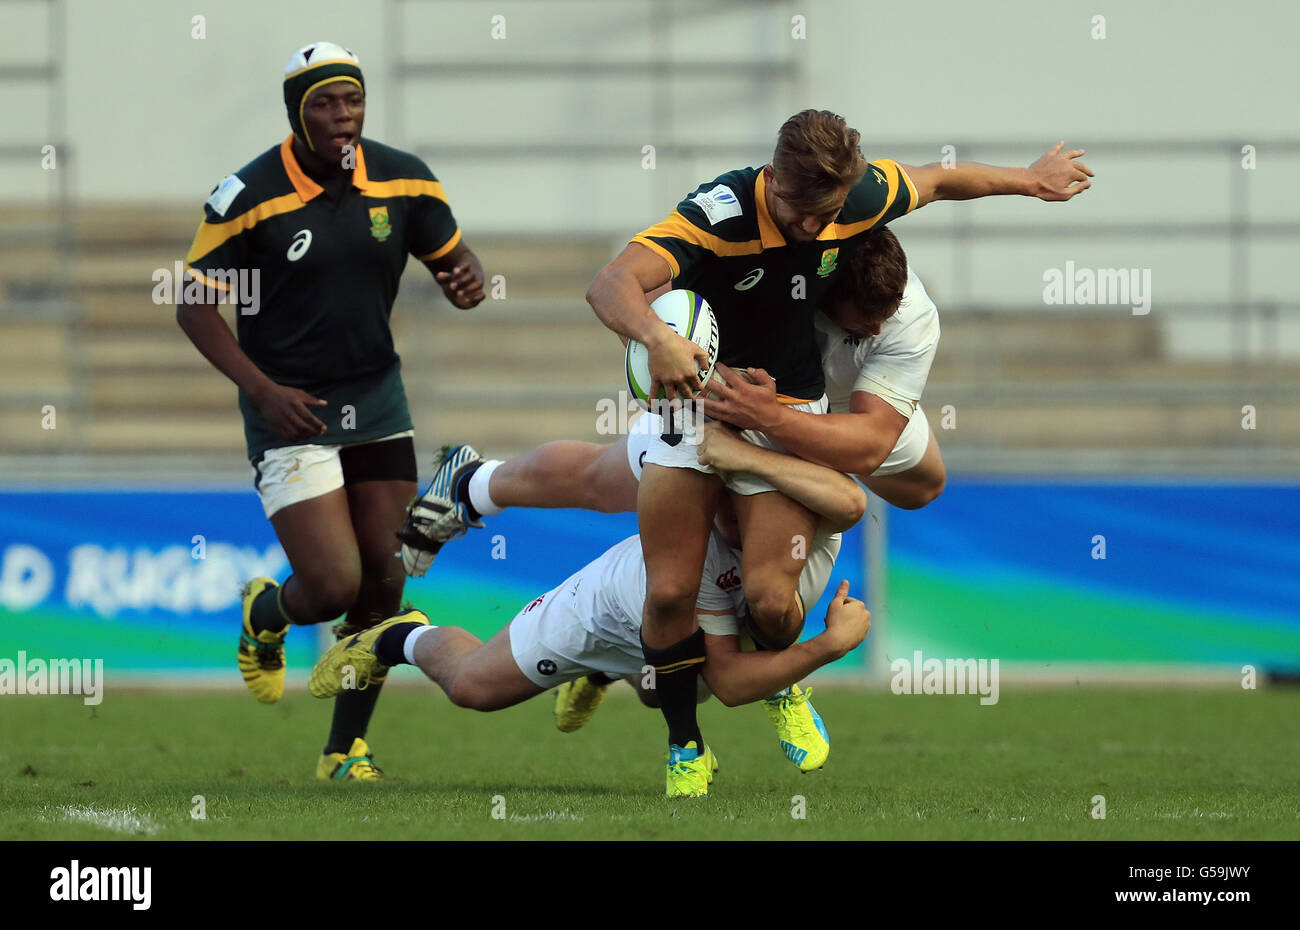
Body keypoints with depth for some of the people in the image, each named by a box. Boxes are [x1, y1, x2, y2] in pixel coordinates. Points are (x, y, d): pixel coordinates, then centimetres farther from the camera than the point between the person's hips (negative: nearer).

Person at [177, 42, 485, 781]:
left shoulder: (403, 180, -3)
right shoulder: (248, 197, -15)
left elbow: (452, 256, 9)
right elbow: (196, 304, -8)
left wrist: (468, 282, -16)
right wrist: (263, 389, -18)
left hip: (377, 394, 5)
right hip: (290, 410, -5)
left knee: (383, 584, 3)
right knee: (334, 586, -13)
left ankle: (347, 748, 18)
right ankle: (266, 615, 24)